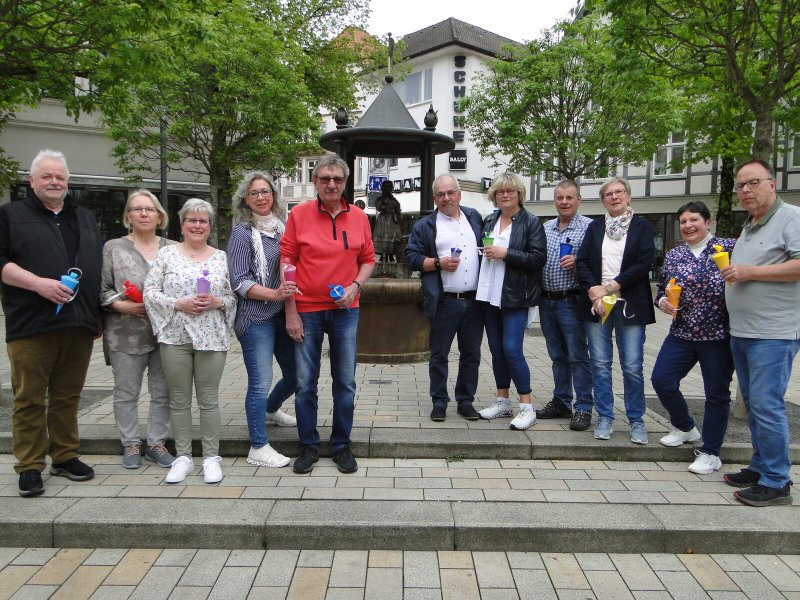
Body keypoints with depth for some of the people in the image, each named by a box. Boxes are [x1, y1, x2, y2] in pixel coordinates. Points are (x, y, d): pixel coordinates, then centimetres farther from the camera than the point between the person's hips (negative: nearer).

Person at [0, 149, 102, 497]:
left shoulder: (86, 219, 20)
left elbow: (101, 266, 21)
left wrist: (100, 313, 12)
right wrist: (38, 283, -16)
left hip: (78, 325, 3)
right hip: (31, 325, -3)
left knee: (68, 398, 10)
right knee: (29, 399, 2)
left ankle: (65, 456, 21)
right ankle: (30, 466, 12)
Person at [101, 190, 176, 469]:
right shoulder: (113, 248, 4)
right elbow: (101, 288, 1)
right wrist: (121, 305, -13)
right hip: (127, 335, -1)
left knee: (163, 392, 8)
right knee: (126, 392, 8)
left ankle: (157, 443, 22)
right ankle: (131, 445, 23)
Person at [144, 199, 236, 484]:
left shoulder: (221, 258, 6)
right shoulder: (166, 254, 5)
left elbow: (234, 297, 5)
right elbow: (150, 292, -1)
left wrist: (217, 302, -14)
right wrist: (179, 304, -13)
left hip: (211, 338, 0)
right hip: (175, 336, 0)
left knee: (208, 399, 5)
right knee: (179, 399, 8)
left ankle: (211, 457, 16)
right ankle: (183, 457, 21)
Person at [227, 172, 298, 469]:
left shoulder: (282, 228, 9)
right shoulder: (242, 233, -6)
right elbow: (239, 281, -11)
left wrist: (292, 300, 4)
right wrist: (274, 294, -22)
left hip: (283, 315, 6)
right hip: (255, 318, -6)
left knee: (295, 375, 15)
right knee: (261, 381, -4)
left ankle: (269, 410, 45)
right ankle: (258, 448, 11)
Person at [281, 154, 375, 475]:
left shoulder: (359, 217, 3)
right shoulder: (299, 214, -3)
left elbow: (368, 259, 11)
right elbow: (286, 262, -3)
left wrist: (355, 286, -9)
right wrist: (290, 312, -7)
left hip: (345, 310, 2)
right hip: (307, 310, -1)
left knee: (345, 382, 8)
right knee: (305, 383, 6)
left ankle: (341, 445, 24)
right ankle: (309, 445, 23)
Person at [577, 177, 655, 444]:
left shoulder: (642, 226, 5)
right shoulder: (594, 227, 12)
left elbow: (644, 264, -6)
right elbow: (582, 261, 4)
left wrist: (610, 287, -12)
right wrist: (593, 289, -12)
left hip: (629, 305, -2)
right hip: (596, 302, 2)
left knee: (632, 367, 0)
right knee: (600, 364, 4)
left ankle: (636, 420, 14)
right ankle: (605, 417, 16)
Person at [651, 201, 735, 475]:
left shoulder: (729, 247, -3)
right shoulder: (673, 255, 9)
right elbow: (661, 290, 13)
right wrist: (662, 302, -6)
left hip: (719, 335, -4)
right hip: (682, 333, 4)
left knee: (717, 393, 4)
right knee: (661, 379, -1)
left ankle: (710, 453, 20)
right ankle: (685, 427, 26)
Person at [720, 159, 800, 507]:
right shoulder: (748, 228, 19)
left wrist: (749, 272, -18)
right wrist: (733, 273, 13)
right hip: (741, 332, 9)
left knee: (766, 406, -8)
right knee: (753, 405, 14)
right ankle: (760, 468, 25)